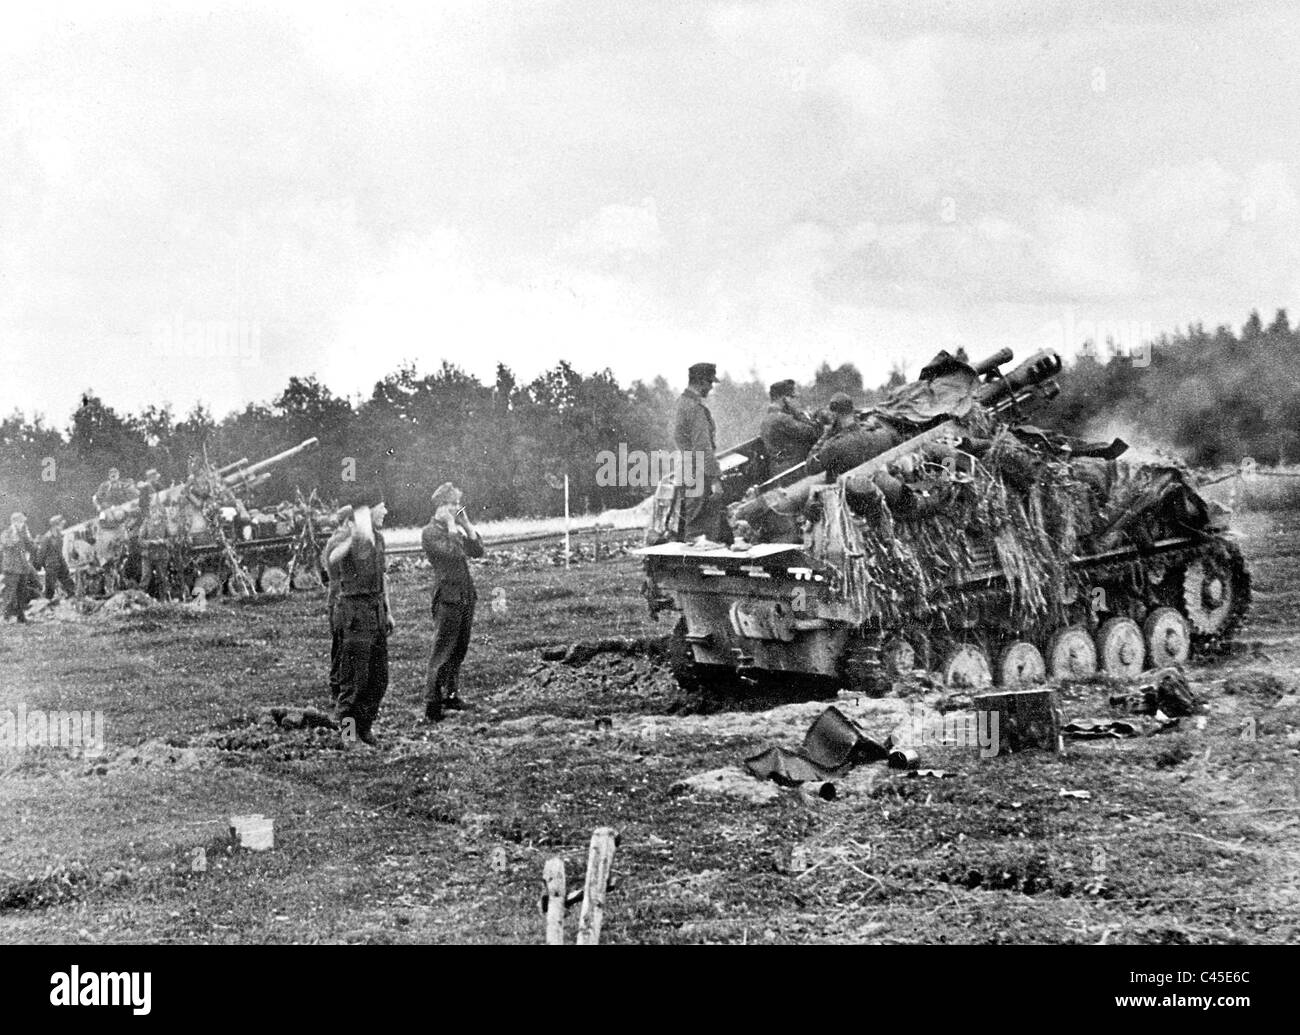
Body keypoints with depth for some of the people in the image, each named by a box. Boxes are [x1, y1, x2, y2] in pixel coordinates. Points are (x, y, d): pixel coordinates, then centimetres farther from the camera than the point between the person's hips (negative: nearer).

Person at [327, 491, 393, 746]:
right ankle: (348, 729, 4)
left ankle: (364, 725, 20)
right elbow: (333, 559, -37)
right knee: (355, 677, -5)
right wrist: (352, 538, -52)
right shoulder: (350, 538, -13)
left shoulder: (378, 537, 13)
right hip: (356, 608, -8)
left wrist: (388, 611, 22)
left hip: (377, 608, 8)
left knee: (379, 676, 10)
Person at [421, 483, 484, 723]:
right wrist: (452, 526, -13)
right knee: (442, 653, -8)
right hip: (447, 597, -8)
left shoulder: (457, 530, 15)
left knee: (460, 649, 13)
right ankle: (432, 705, -6)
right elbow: (452, 553, -21)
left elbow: (477, 551, 8)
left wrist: (466, 524, 4)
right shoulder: (430, 532, -8)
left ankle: (451, 694, 24)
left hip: (466, 596, 8)